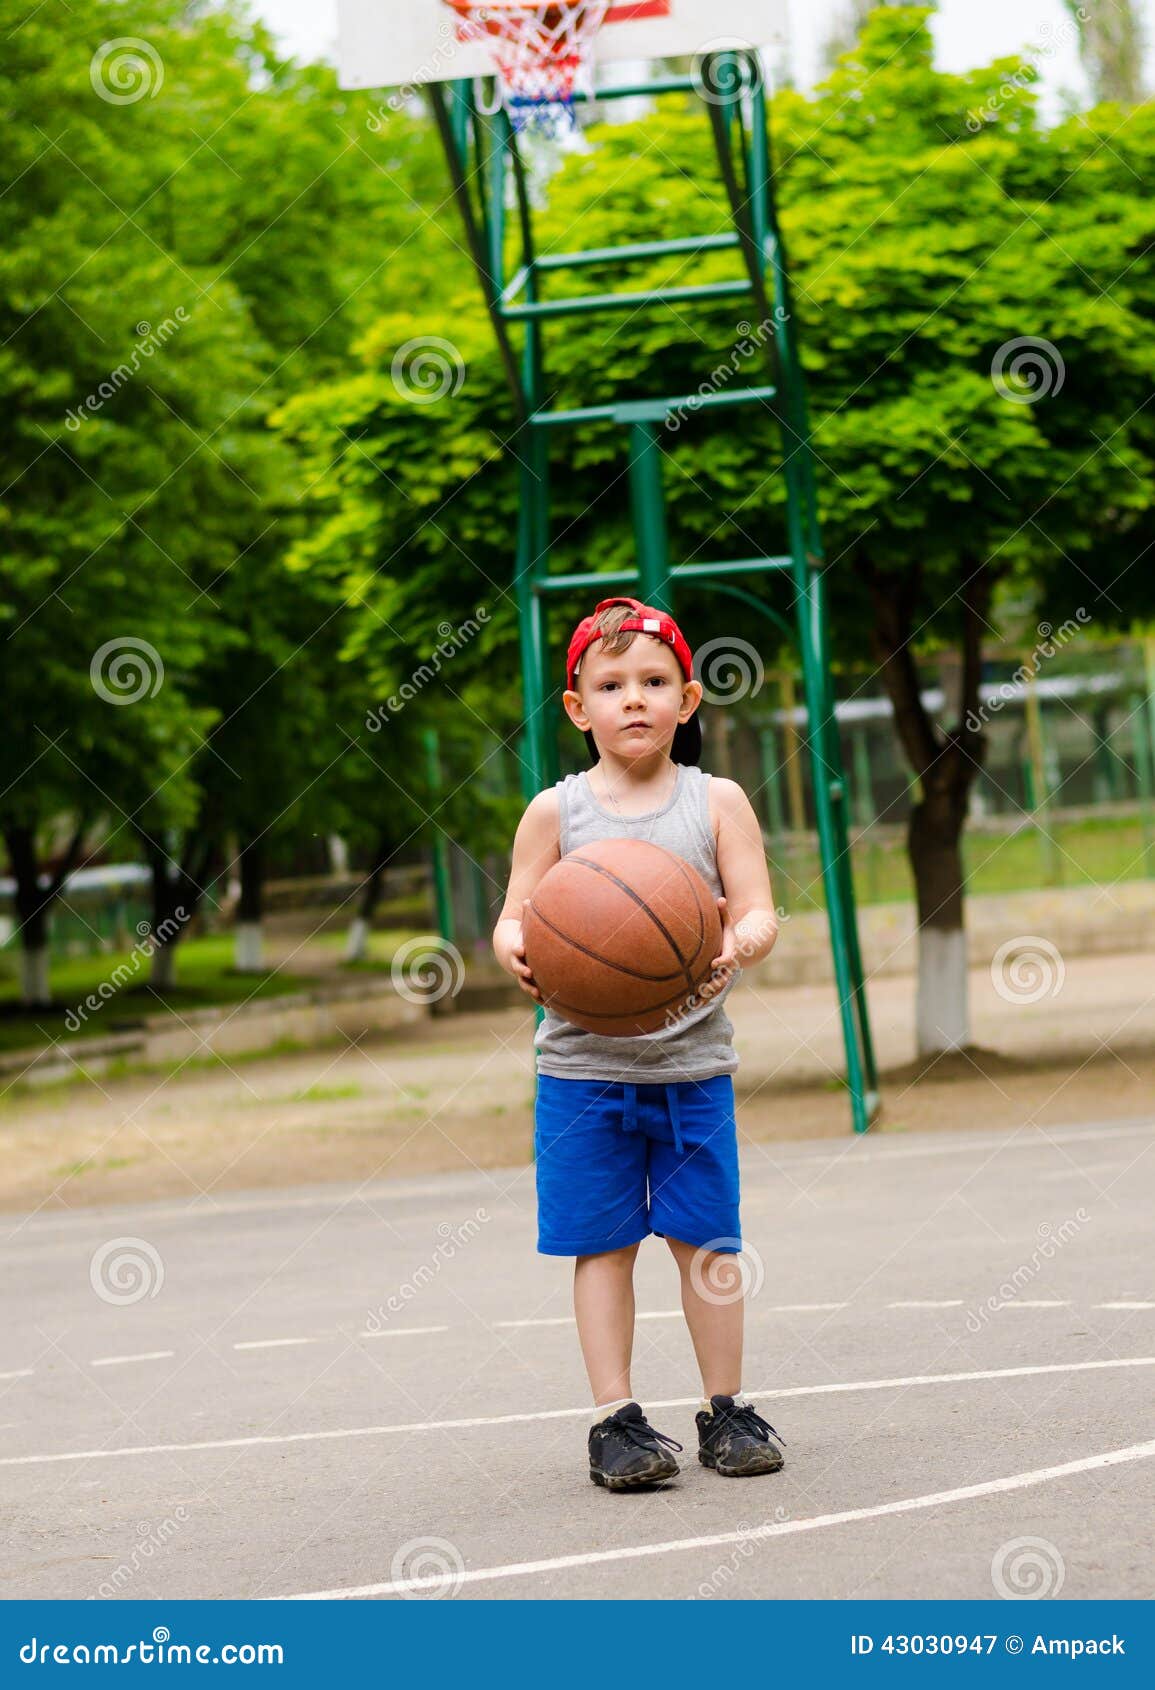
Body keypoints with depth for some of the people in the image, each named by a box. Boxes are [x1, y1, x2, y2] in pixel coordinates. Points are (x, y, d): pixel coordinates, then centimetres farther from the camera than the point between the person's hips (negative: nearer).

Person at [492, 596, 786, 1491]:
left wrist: (738, 947, -29)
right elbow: (517, 916, 0)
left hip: (692, 1063, 0)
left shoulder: (717, 802, 0)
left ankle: (726, 1409, 17)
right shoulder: (557, 811, -1)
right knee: (603, 1243, 2)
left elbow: (758, 912, -6)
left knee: (707, 1240, 4)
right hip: (584, 1064, 0)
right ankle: (614, 1418, 8)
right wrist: (517, 953, -24)